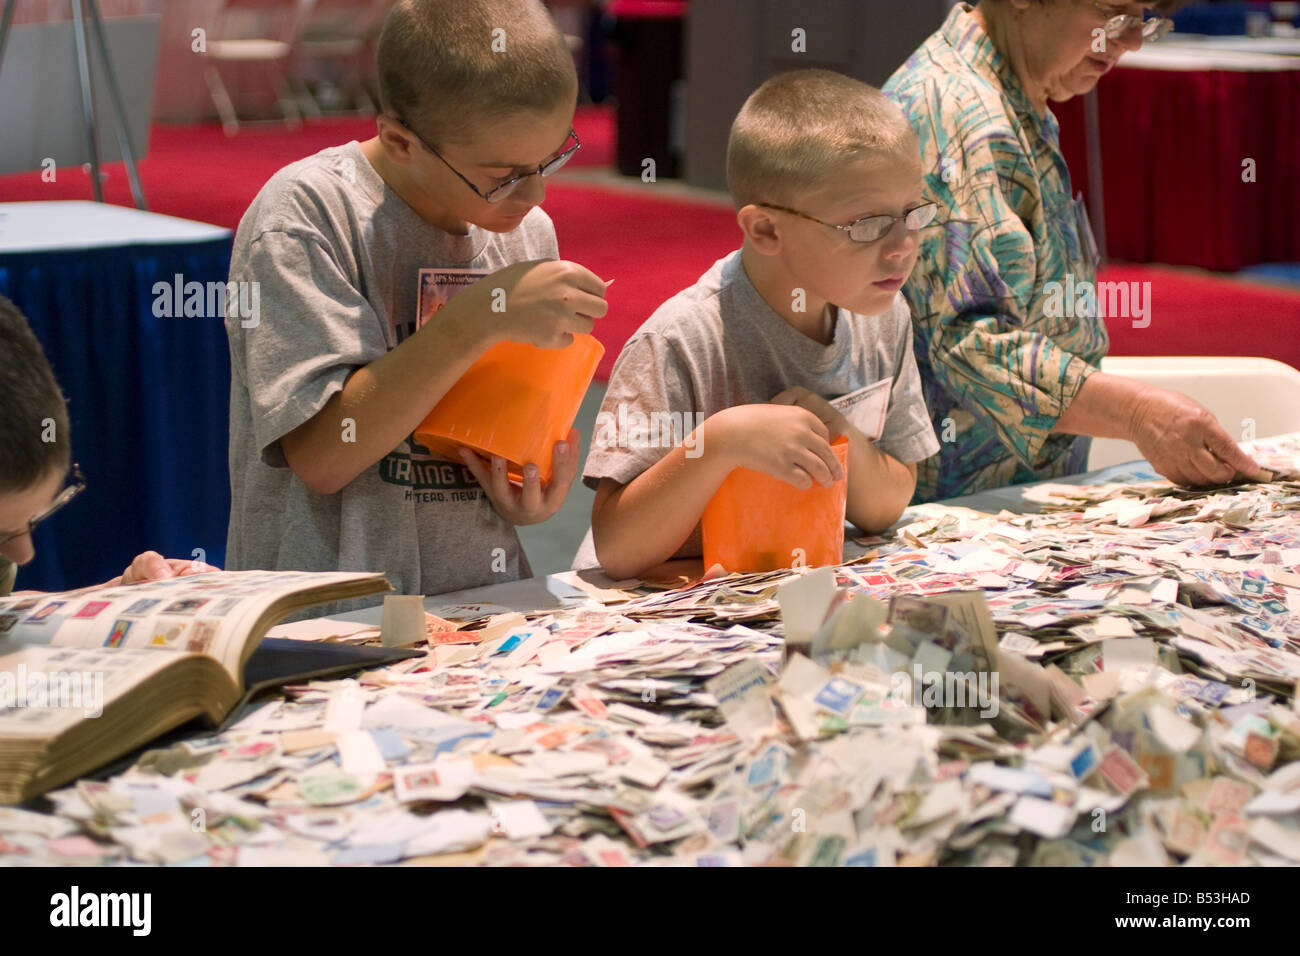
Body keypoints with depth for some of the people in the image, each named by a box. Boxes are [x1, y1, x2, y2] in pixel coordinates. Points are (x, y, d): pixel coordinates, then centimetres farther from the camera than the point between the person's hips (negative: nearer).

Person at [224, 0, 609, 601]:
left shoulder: (528, 233, 10)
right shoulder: (306, 214, -10)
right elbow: (319, 454, -17)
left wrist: (527, 497, -2)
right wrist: (482, 316, -20)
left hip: (486, 608, 6)